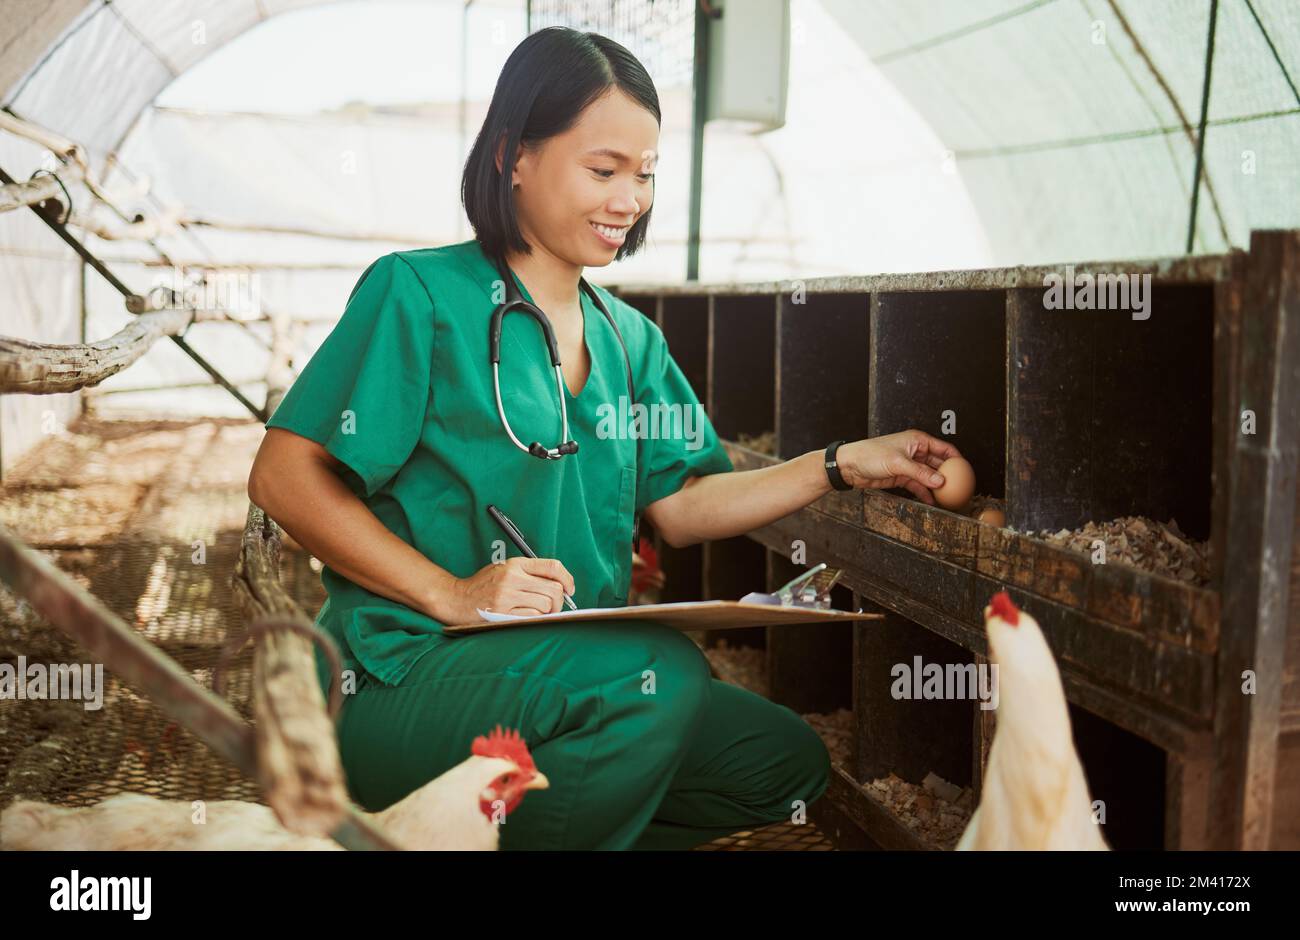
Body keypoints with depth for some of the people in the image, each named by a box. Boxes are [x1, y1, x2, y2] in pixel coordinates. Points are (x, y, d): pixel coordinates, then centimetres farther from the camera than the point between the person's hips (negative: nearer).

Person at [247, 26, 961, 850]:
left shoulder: (628, 339, 14)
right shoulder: (421, 295, -7)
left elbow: (680, 508, 12)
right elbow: (284, 477, -11)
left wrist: (842, 465, 2)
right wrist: (450, 595, -20)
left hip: (576, 676, 7)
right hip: (408, 682, -7)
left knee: (788, 763, -2)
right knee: (662, 671, -30)